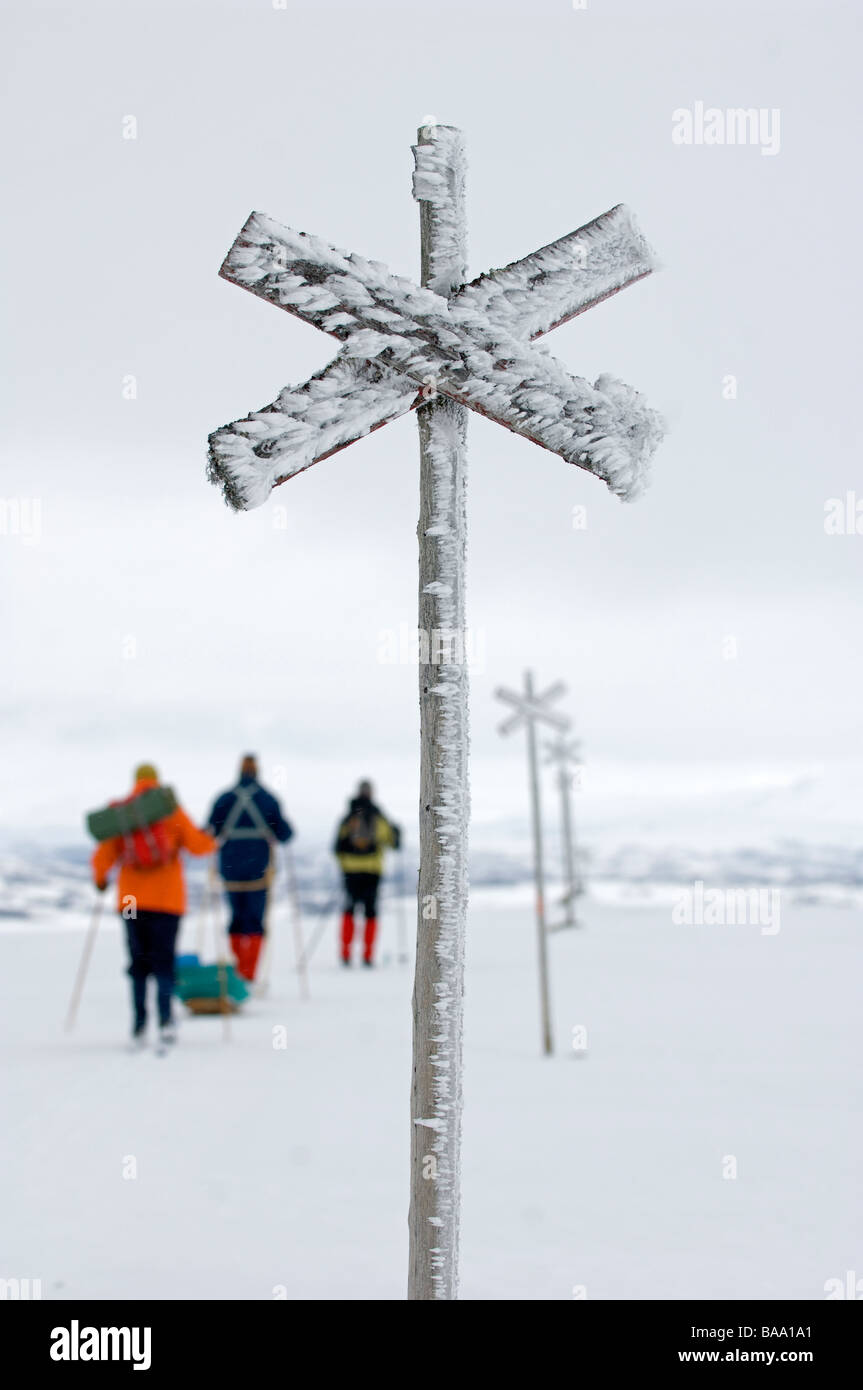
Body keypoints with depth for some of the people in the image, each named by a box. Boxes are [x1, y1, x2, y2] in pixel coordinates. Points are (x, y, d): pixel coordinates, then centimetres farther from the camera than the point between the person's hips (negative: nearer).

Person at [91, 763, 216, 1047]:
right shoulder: (170, 810, -2)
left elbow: (104, 855, 0)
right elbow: (197, 844, -1)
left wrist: (100, 878, 20)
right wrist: (210, 840, 21)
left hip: (131, 899, 2)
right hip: (167, 898, -1)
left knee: (139, 962, 10)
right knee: (164, 960, 0)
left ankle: (139, 1024, 2)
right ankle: (165, 1019, -19)